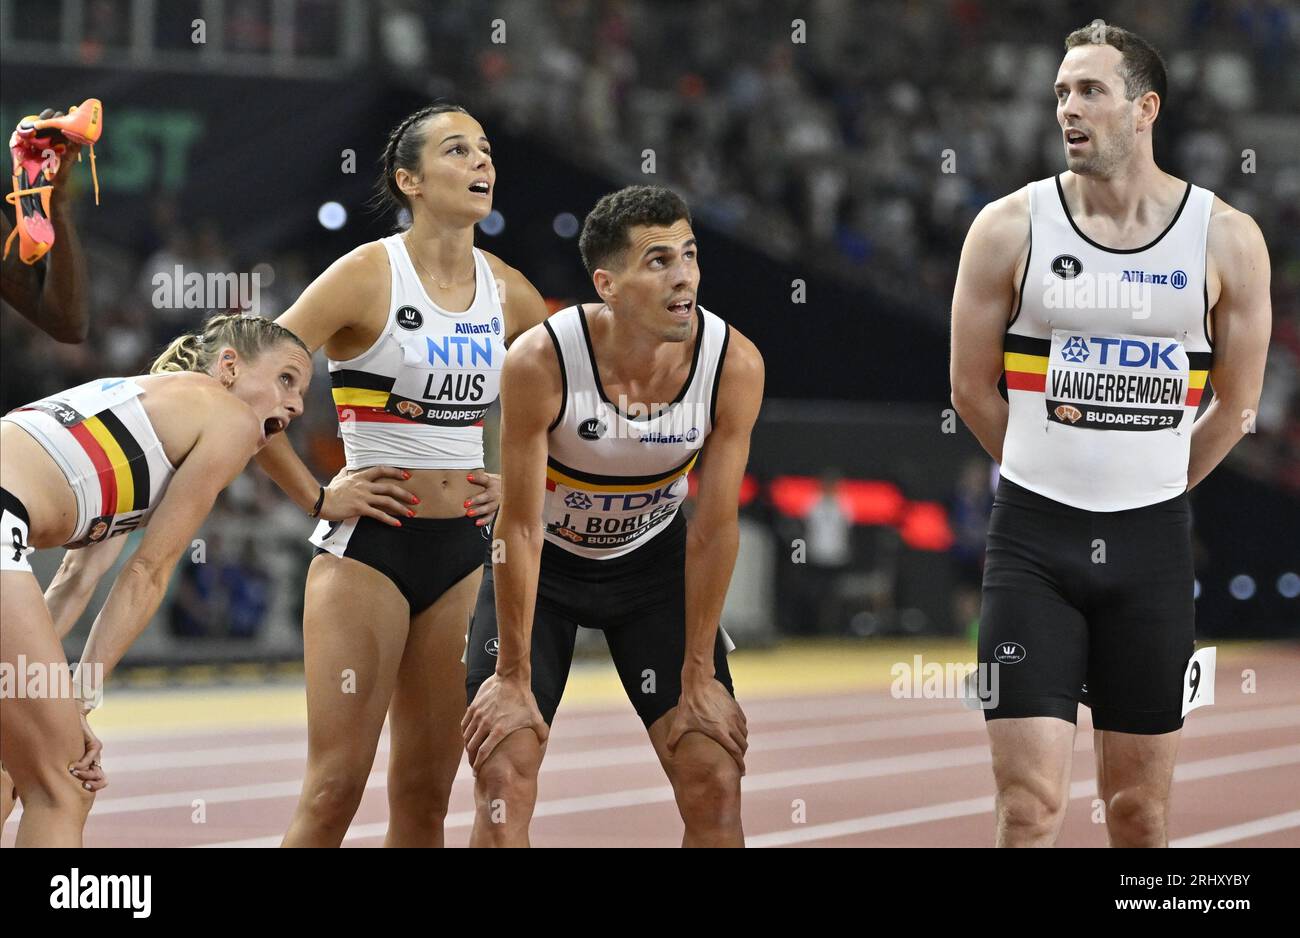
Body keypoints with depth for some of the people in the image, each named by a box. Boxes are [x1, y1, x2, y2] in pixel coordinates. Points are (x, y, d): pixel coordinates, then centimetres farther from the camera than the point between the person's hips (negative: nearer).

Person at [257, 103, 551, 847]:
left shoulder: (509, 292, 6)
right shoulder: (367, 276, -9)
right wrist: (317, 498, -11)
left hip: (465, 554, 5)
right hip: (370, 544, -5)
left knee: (426, 791, 7)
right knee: (336, 787, -9)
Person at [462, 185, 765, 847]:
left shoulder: (734, 366, -24)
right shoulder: (540, 362, -31)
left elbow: (714, 529, -15)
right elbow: (520, 526, -23)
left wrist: (699, 676, -10)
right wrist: (515, 681, -17)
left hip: (653, 558, 2)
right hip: (541, 564, -2)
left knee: (716, 787, -4)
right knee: (502, 780, -11)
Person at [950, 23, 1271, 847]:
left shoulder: (1227, 240, -1)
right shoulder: (1011, 229, -3)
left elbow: (1238, 402, 9)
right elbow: (973, 388, 6)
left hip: (1153, 541, 1)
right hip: (1033, 539, -1)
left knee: (1141, 809, 7)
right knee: (1032, 806, -9)